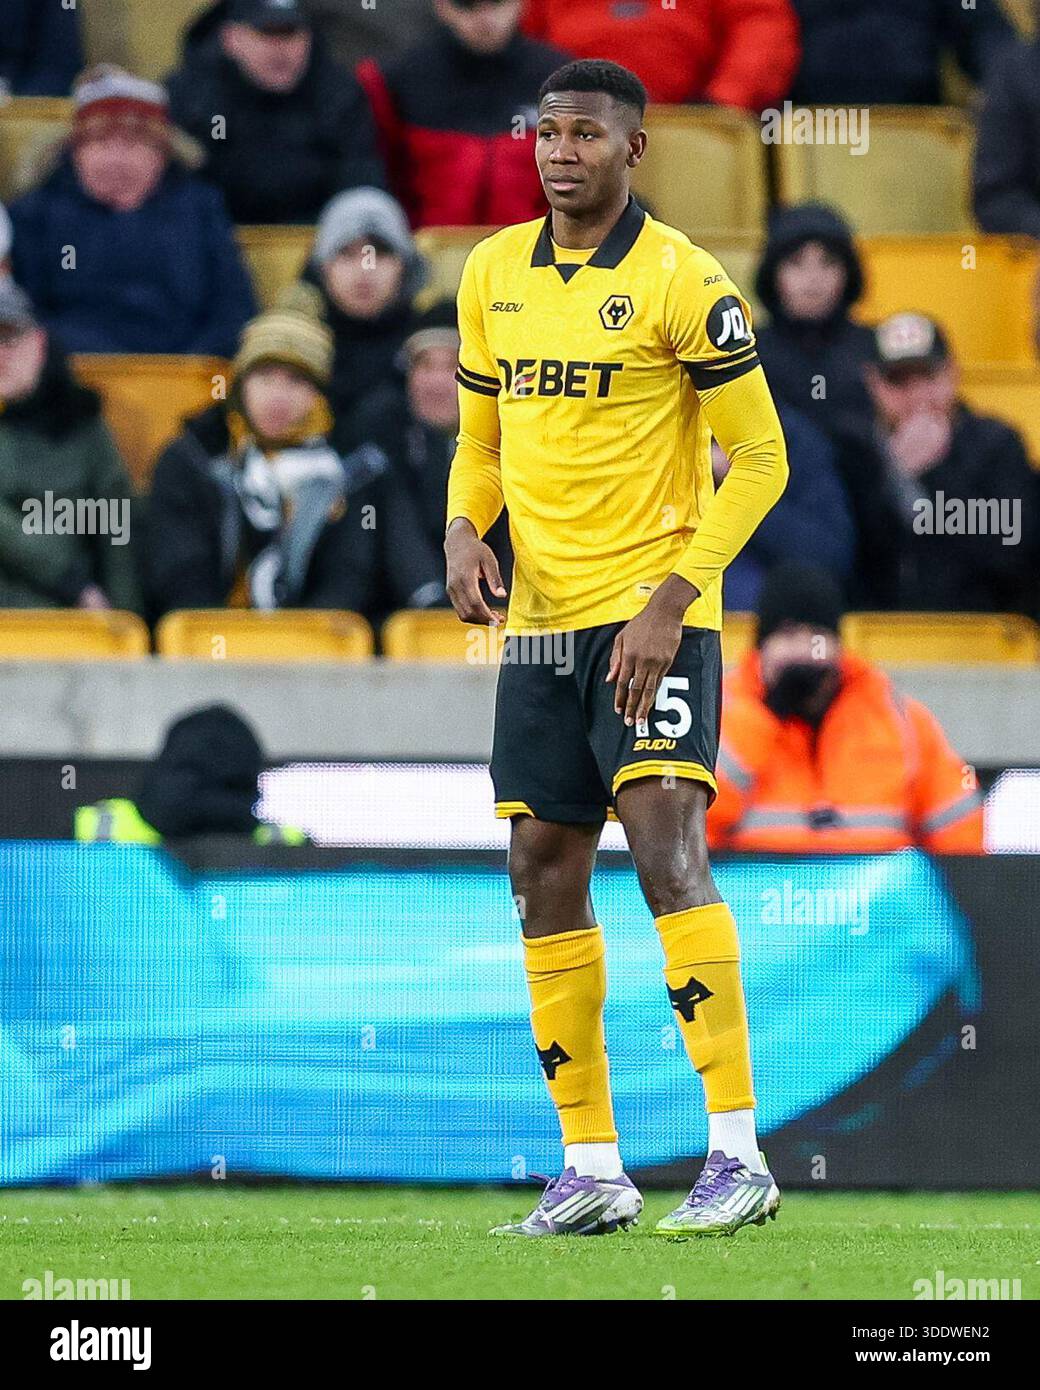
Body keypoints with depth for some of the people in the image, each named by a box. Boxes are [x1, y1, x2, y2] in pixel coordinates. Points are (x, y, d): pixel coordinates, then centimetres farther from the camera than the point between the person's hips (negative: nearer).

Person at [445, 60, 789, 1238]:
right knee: (545, 878, 6)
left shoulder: (680, 282, -9)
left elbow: (759, 460, -8)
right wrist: (464, 529, -1)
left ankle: (738, 1155, -19)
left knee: (667, 850, -19)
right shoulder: (492, 273, 9)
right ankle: (590, 1172, 14)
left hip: (653, 618, -7)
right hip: (538, 622, 7)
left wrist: (669, 598, -16)